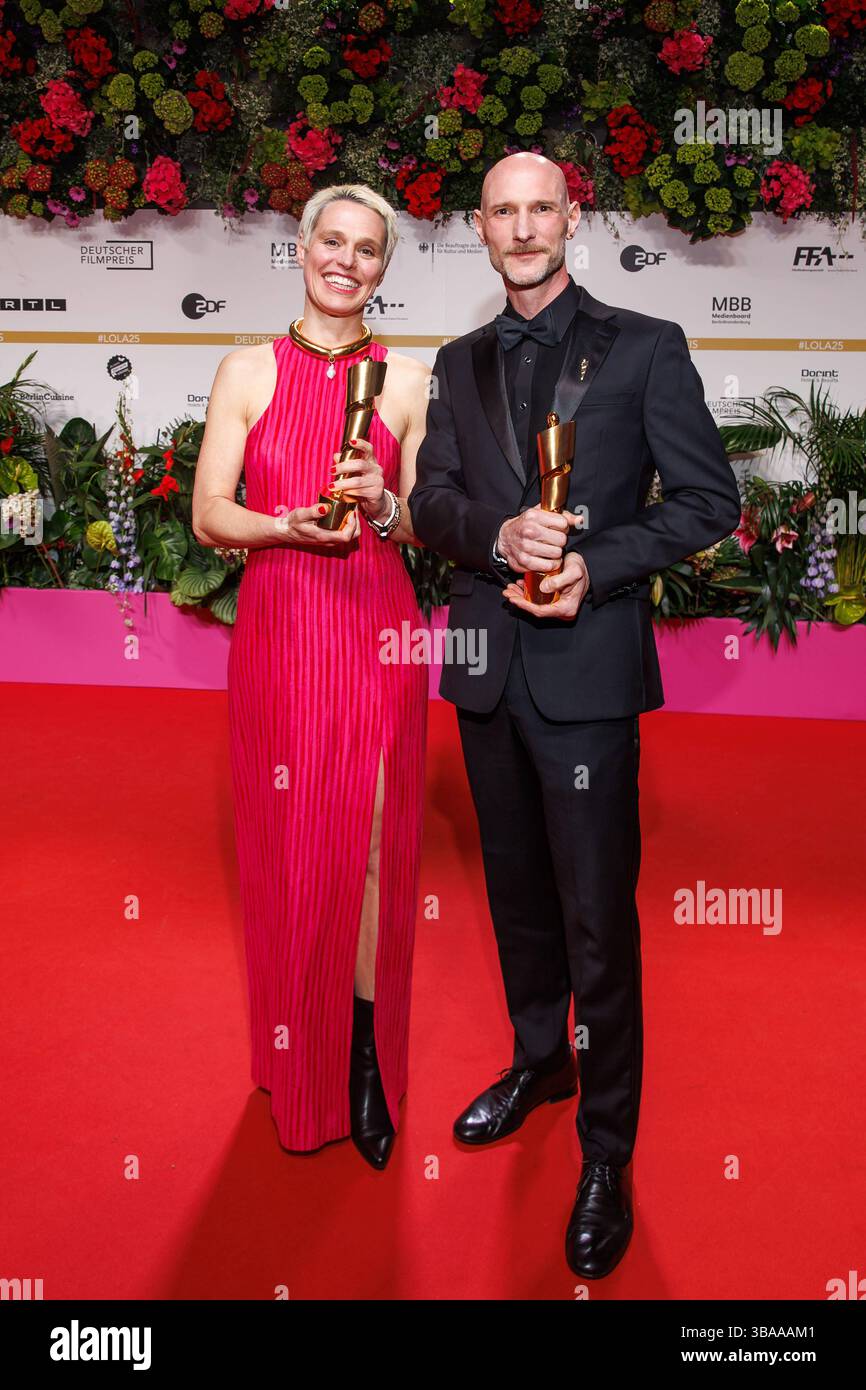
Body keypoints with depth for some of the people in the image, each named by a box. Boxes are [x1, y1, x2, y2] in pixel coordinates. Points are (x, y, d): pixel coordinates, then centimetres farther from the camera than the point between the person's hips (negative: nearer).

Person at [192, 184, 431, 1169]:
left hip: (375, 629, 0)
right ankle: (302, 1065, 23)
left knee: (371, 843, 2)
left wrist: (384, 506, -13)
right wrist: (291, 524, -16)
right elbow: (209, 514, 2)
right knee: (288, 845, 5)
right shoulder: (249, 371, 6)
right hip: (278, 627, 0)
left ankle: (367, 1062, 18)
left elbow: (433, 523, 9)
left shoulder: (407, 382, 7)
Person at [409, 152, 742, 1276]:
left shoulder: (644, 347, 0)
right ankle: (539, 1059, 40)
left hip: (588, 664, -5)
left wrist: (598, 564, -16)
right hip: (487, 663, 5)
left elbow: (709, 499, -3)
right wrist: (498, 532, -14)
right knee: (516, 888, 18)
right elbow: (430, 499, 8)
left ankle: (608, 1152, 13)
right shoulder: (461, 363, 13)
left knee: (597, 916, -2)